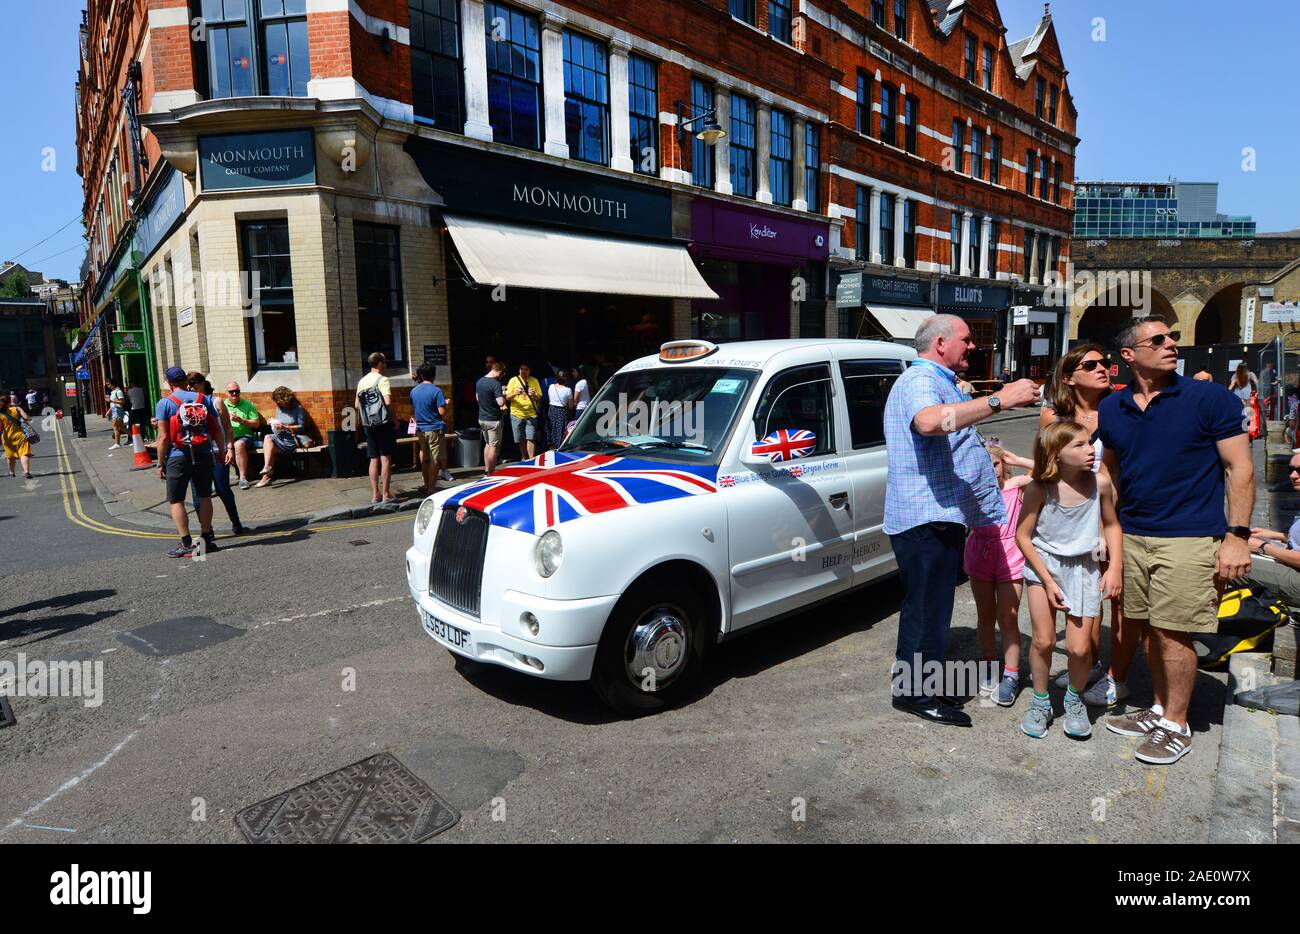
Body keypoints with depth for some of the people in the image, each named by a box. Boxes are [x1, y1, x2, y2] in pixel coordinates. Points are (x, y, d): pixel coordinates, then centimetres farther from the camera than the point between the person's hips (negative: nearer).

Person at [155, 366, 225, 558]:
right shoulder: (204, 399, 5)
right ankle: (207, 539, 18)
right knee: (204, 497, 14)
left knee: (176, 501, 4)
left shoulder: (165, 403, -4)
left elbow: (164, 437, -8)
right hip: (203, 455, 3)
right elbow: (217, 430, 4)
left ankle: (186, 544, -1)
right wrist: (222, 452, 13)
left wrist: (160, 463, -1)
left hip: (178, 457, -3)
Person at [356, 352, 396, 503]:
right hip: (384, 423, -7)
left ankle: (375, 494, 12)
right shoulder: (382, 380, -10)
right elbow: (388, 402, -20)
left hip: (368, 424, 7)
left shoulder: (362, 381, 12)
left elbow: (357, 405, 13)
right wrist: (395, 419, -10)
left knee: (374, 459, 10)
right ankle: (386, 494, -2)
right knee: (386, 458, -3)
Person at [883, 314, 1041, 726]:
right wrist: (999, 400, -38)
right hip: (927, 517, -11)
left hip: (945, 516, 11)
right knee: (927, 606, -5)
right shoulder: (920, 380, -14)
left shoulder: (941, 383, 23)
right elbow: (929, 421, -39)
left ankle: (916, 683, 30)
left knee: (930, 605, 18)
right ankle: (914, 693, 6)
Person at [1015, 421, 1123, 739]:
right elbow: (1023, 536, -10)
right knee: (1043, 641, -2)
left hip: (1084, 567, 2)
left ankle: (1074, 698, 28)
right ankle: (1040, 702, 23)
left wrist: (1115, 566, -5)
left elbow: (1111, 525, 5)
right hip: (1044, 564, -1)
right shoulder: (1039, 489, -18)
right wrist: (1047, 581, -11)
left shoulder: (1100, 483, -12)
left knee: (1079, 648, -2)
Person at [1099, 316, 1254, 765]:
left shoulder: (1211, 398, -5)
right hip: (1132, 537, 5)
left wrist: (1237, 536, -11)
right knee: (1149, 629, 13)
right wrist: (1109, 528, 14)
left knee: (1172, 633, -1)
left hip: (1188, 538, -4)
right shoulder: (1112, 408, 7)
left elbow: (1240, 468, -5)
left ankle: (1176, 725, 16)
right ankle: (1159, 708, 29)